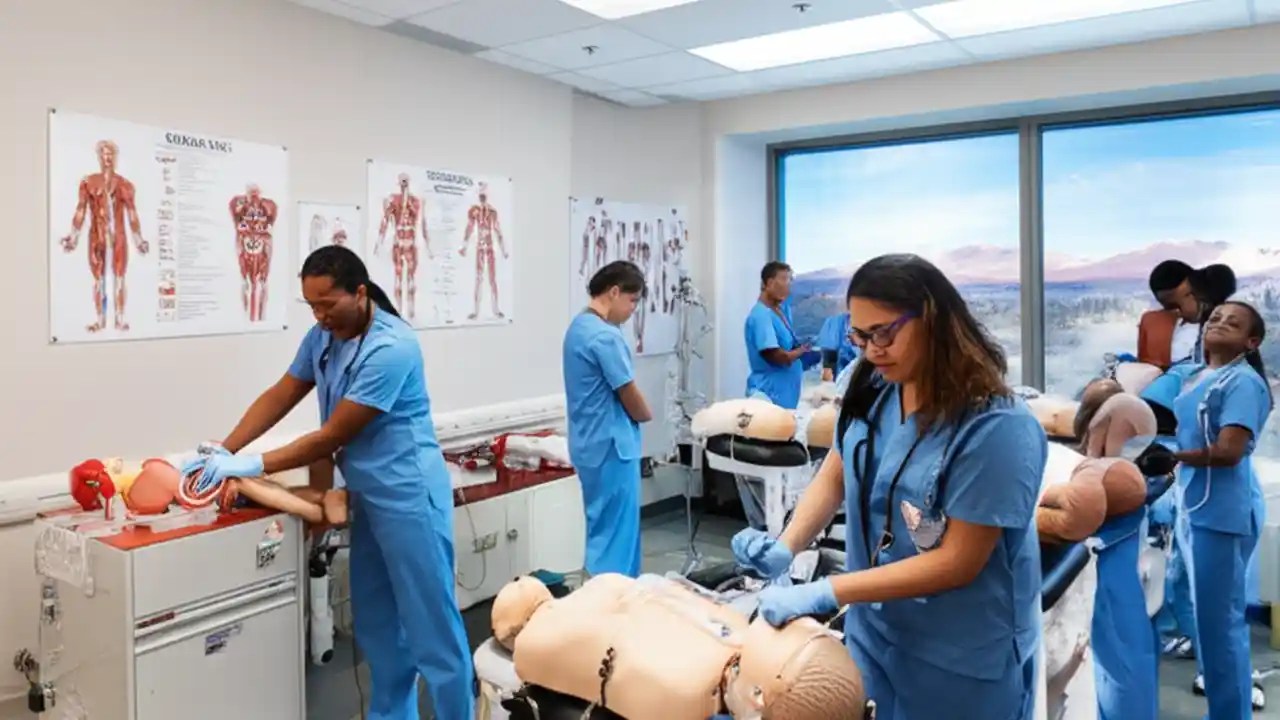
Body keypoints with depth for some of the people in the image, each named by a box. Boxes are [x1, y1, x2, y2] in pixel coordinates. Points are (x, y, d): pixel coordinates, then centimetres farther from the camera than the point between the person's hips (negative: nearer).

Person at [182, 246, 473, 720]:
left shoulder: (391, 349, -24)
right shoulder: (323, 335, 4)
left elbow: (333, 437, -20)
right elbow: (279, 398, 9)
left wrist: (255, 466, -14)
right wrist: (224, 452, -3)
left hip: (409, 497, -9)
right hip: (369, 497, 9)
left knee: (430, 625, 0)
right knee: (377, 624, 18)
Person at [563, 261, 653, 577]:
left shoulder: (578, 326, 10)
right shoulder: (606, 336, -21)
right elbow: (631, 400, -14)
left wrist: (636, 412, 6)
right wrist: (647, 415, 5)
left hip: (592, 443, 10)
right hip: (611, 445, -10)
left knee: (604, 530, 19)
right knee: (616, 535, 1)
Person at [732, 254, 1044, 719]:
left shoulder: (995, 427, -24)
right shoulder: (872, 389, -8)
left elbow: (957, 562, -22)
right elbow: (834, 476, 1)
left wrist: (826, 593, -26)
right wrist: (785, 549, -17)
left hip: (960, 657, -5)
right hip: (872, 630, 5)